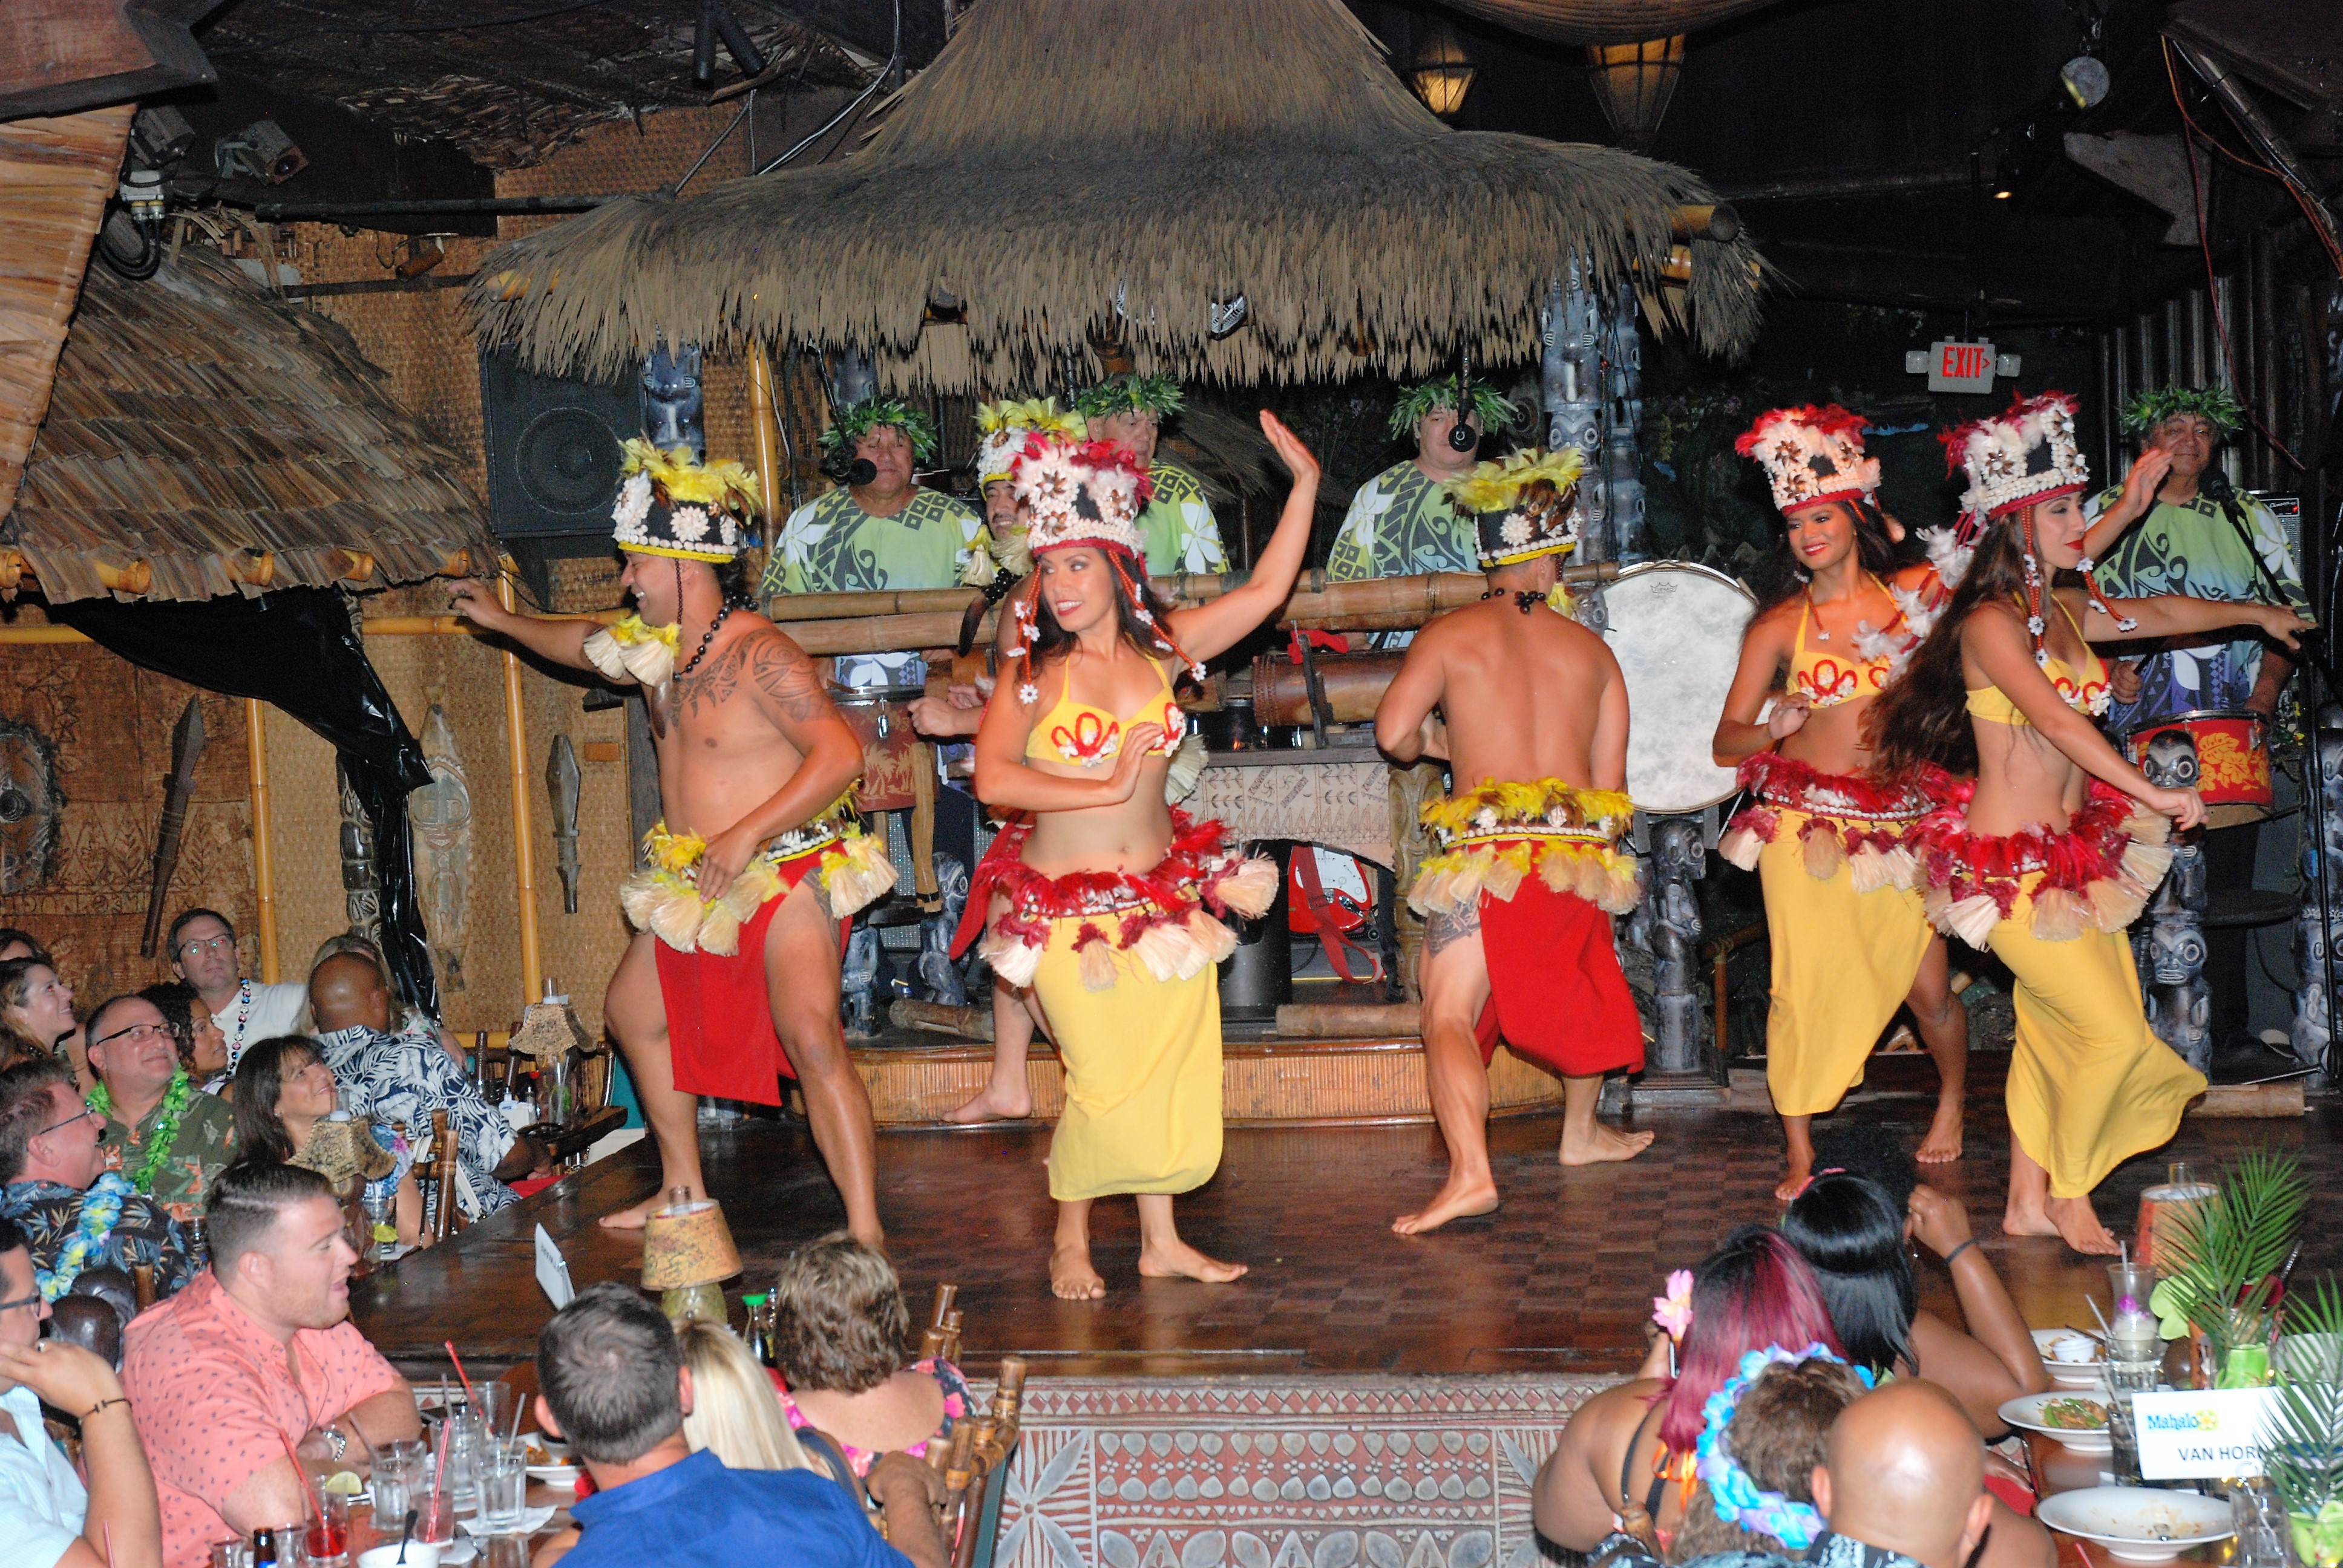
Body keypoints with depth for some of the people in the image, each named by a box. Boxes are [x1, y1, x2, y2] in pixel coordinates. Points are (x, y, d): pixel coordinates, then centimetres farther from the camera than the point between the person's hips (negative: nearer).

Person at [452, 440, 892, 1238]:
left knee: (812, 1037, -25)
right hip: (696, 887, 10)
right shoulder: (656, 649, 8)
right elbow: (584, 646, 32)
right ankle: (683, 1188, 36)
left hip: (785, 878, -10)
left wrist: (746, 836, -28)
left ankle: (865, 1234, -25)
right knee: (634, 1010, 22)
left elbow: (842, 755, -27)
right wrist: (503, 621, 39)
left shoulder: (759, 655, -20)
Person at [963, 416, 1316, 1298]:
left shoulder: (1161, 650, 2)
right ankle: (1070, 1242, 17)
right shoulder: (1034, 673, -8)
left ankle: (1162, 1241, 21)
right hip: (1068, 907, -4)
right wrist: (1109, 789, -18)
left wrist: (1306, 485, 1)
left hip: (1165, 893, 4)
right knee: (1103, 1083, -5)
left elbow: (1265, 592, 6)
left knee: (1174, 1068, 6)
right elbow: (992, 778, -20)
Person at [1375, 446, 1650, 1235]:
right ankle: (1581, 1132, 46)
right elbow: (1611, 781, 9)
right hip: (1581, 845, 4)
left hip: (1487, 851, -4)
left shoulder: (1450, 635, 2)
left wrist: (1437, 743, 14)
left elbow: (1393, 731, -7)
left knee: (1450, 1015, -6)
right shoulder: (1592, 651, 12)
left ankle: (1470, 1171, -25)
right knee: (1578, 985, 28)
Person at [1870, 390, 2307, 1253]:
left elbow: (2161, 613, 26)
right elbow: (2053, 719, -28)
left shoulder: (2066, 609, 10)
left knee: (2056, 1030, 8)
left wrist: (2256, 613, 40)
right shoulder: (1991, 623, -16)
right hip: (2012, 862, -8)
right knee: (2113, 1033, -8)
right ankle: (2069, 1197, 11)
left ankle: (2028, 1201, 18)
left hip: (2073, 850, 8)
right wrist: (2152, 791, -33)